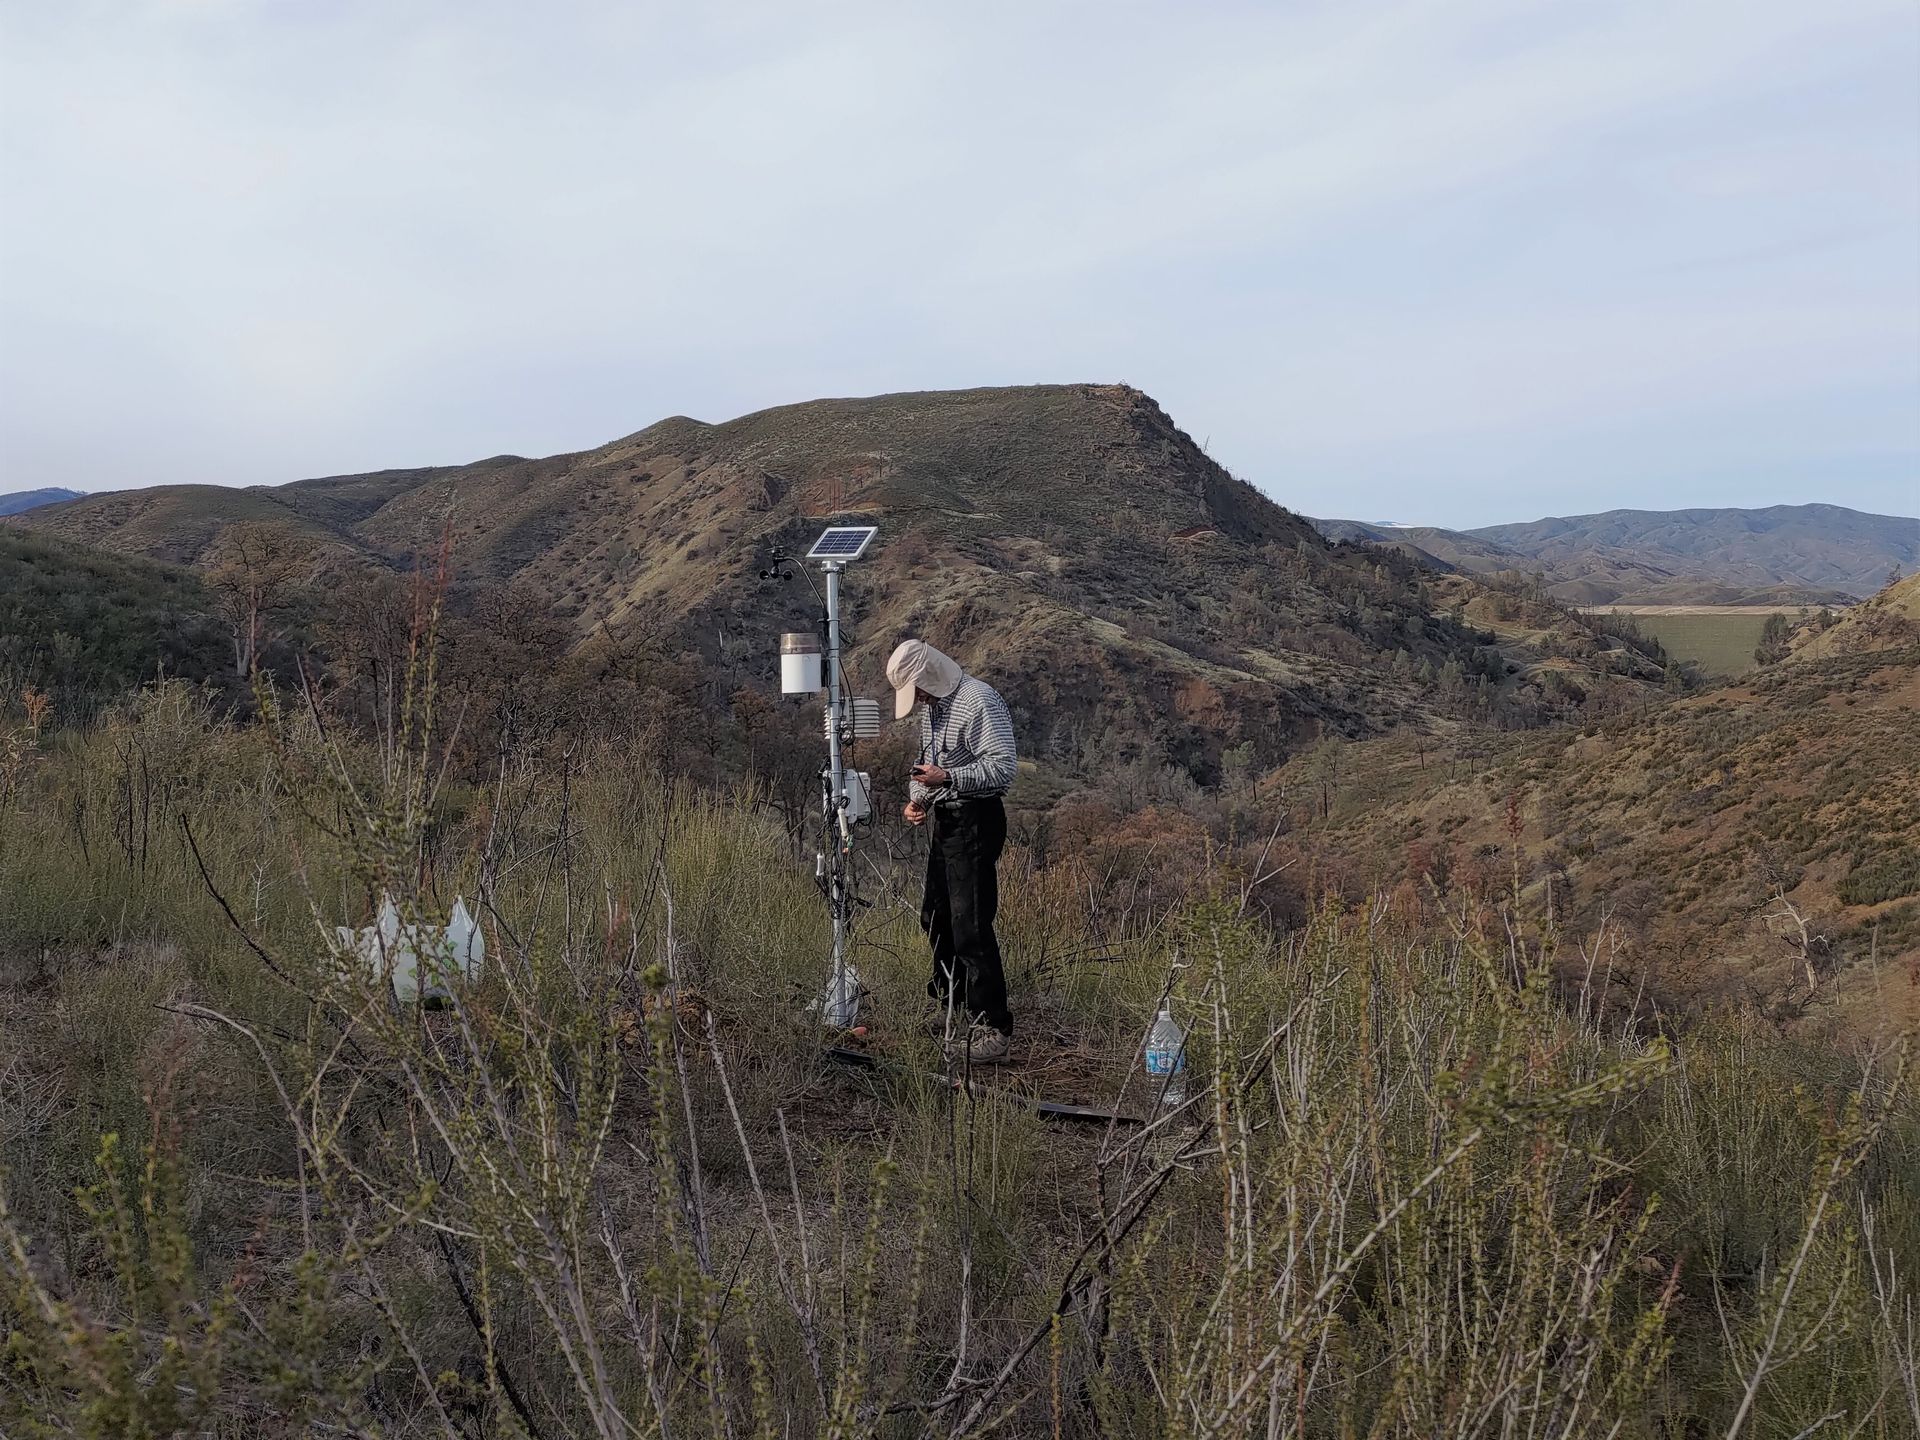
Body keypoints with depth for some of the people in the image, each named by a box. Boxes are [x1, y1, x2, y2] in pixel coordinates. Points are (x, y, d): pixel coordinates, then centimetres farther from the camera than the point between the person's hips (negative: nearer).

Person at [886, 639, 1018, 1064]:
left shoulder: (979, 702, -17)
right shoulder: (932, 706, 14)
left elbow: (1003, 768, -22)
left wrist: (947, 778, -30)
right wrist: (918, 799, 7)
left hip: (976, 819, -10)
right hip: (945, 820, 10)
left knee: (970, 924, -13)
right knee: (935, 916, 17)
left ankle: (993, 1027, -10)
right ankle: (950, 1003, 33)